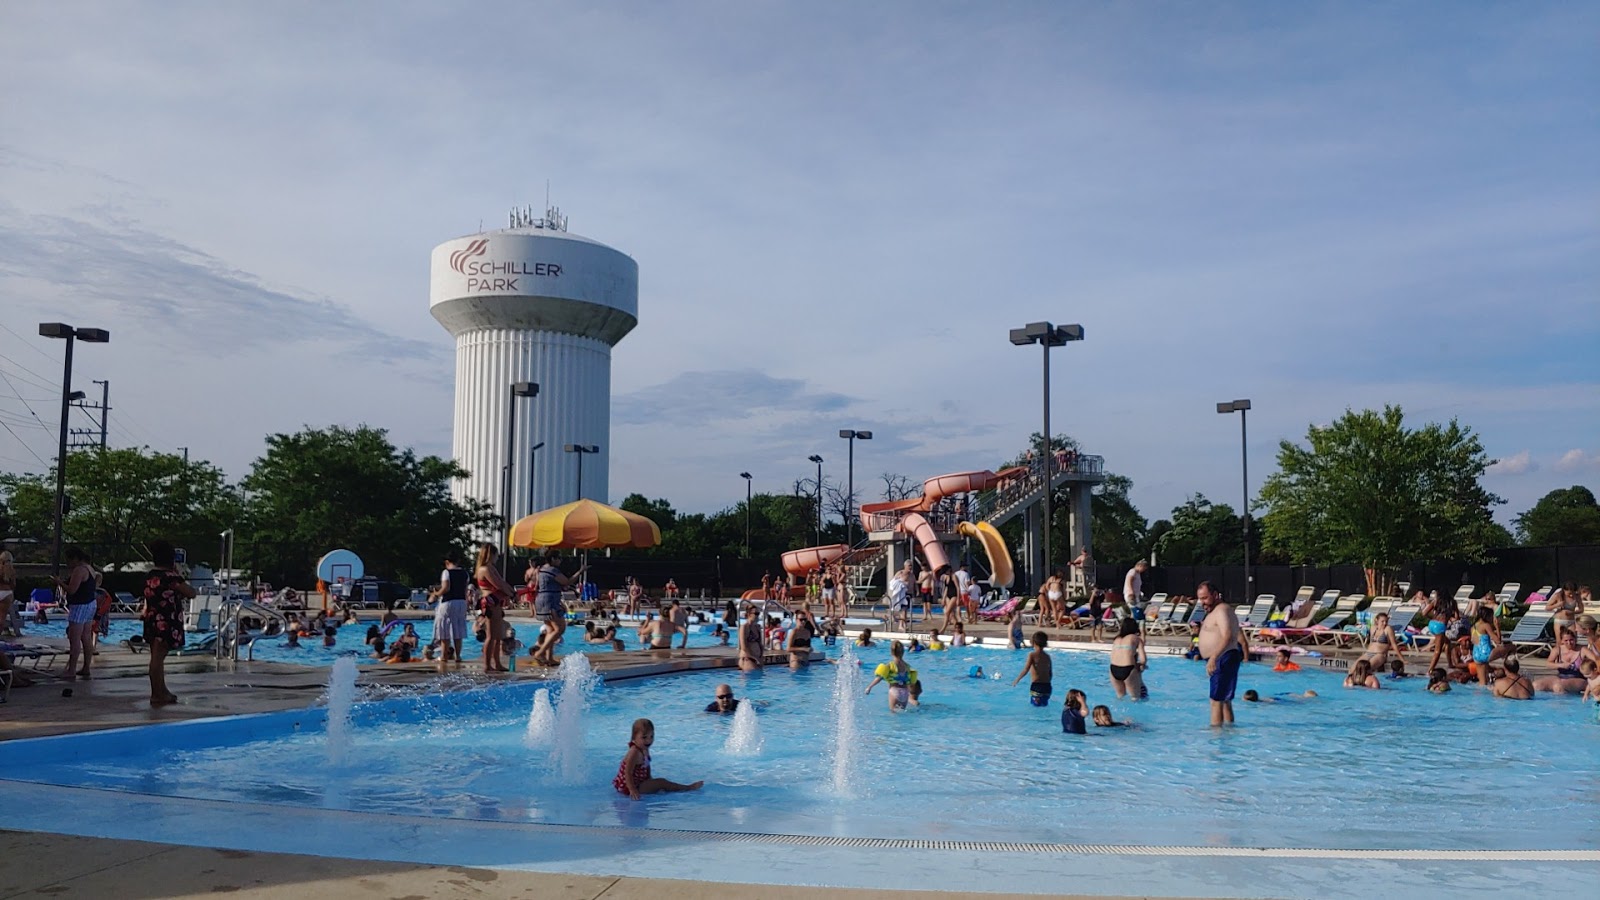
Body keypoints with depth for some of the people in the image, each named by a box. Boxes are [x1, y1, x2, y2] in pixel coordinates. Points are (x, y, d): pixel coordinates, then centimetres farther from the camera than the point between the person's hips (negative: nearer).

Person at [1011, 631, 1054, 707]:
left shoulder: (1032, 654, -6)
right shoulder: (1047, 656, 10)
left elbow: (1026, 670, -13)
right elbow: (1050, 673, 14)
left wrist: (1017, 680, -4)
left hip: (1036, 685, -5)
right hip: (1047, 686, 5)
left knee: (1036, 706, -3)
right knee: (1044, 705, 16)